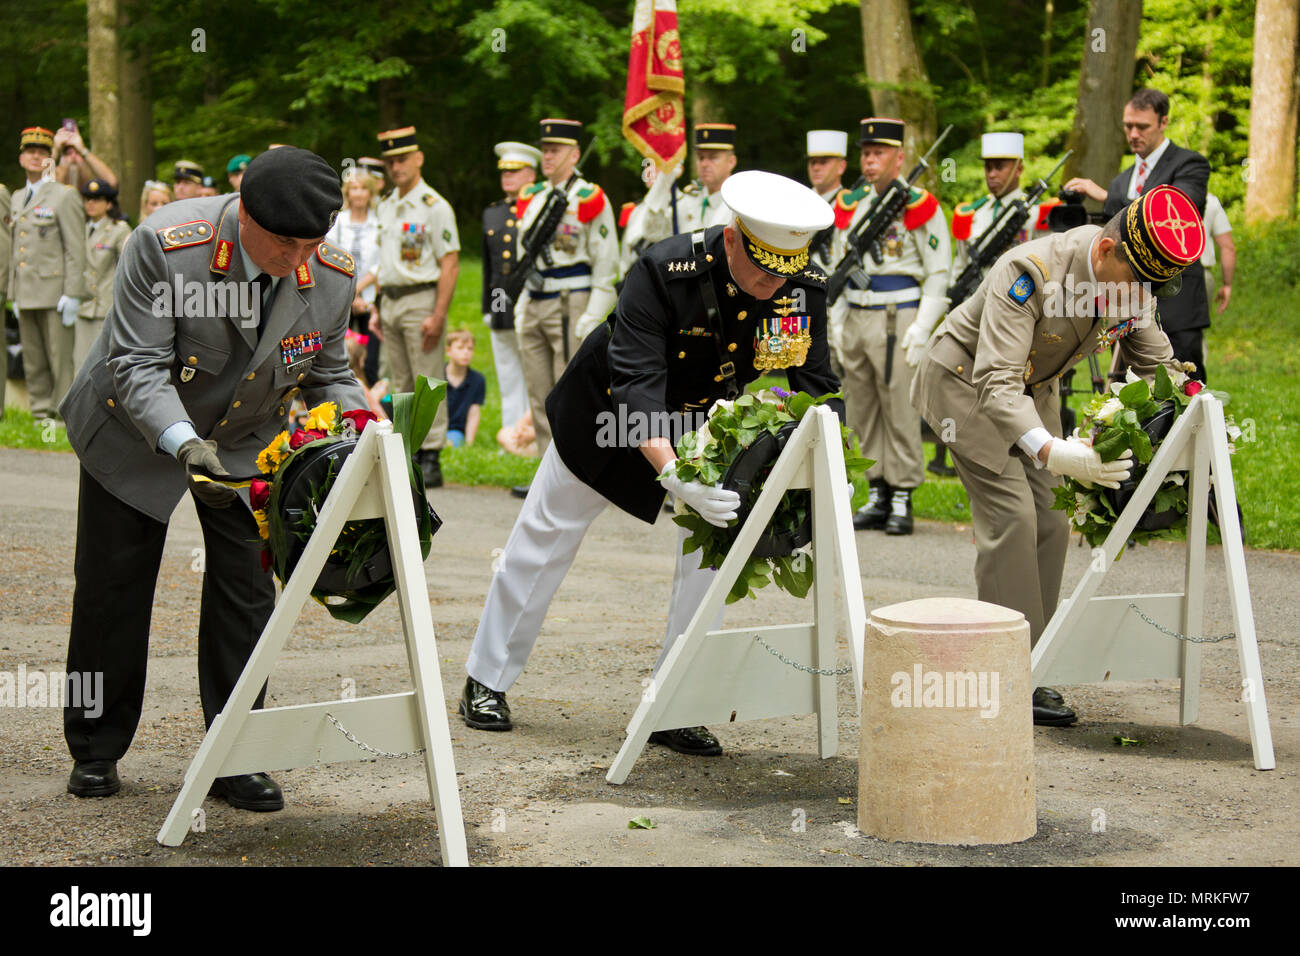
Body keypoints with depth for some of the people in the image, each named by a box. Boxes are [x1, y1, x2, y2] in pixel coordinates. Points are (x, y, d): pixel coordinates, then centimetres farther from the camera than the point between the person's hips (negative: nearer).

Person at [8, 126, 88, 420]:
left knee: (62, 360, -6)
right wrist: (15, 294, 16)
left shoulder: (64, 196, -4)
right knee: (33, 364, 9)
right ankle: (41, 415, 15)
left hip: (55, 292, -7)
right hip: (27, 295, 7)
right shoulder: (18, 198, 17)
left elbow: (76, 249, -9)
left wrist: (72, 295, -15)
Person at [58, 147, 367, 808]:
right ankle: (95, 751, 23)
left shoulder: (332, 275, -18)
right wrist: (184, 442, -44)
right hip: (137, 433, -3)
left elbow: (327, 376, -3)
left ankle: (234, 760, 9)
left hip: (245, 442, 3)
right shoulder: (166, 244, -32)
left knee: (246, 593, -3)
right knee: (112, 590, 7)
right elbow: (135, 363, -29)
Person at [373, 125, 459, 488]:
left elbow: (449, 265, -13)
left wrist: (438, 316, -19)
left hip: (421, 299, -7)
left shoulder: (435, 207, -9)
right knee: (400, 385, 10)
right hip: (391, 301, 7)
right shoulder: (386, 207, 14)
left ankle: (431, 460, -5)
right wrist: (378, 310, 15)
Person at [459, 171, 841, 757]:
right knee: (546, 537, 6)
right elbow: (635, 383, -43)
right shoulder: (664, 272, -37)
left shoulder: (805, 290, -23)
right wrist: (672, 474, -57)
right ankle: (487, 681, 23)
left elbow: (816, 387, -18)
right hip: (609, 408, -3)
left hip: (705, 420, 4)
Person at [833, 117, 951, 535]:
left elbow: (939, 273, -5)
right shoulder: (850, 205, 14)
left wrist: (922, 327, -13)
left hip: (898, 318, -6)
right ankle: (877, 497, 16)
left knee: (900, 410, -6)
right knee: (862, 412, 8)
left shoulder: (918, 206, -4)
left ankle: (902, 501, -1)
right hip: (856, 320, 6)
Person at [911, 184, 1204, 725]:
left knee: (1049, 522, -1)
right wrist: (1050, 450, -56)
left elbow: (1157, 365, 2)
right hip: (967, 382, -7)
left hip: (1033, 390, 7)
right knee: (1010, 516, -17)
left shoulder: (1133, 285, -14)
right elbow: (997, 382, -41)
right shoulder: (1030, 273, -36)